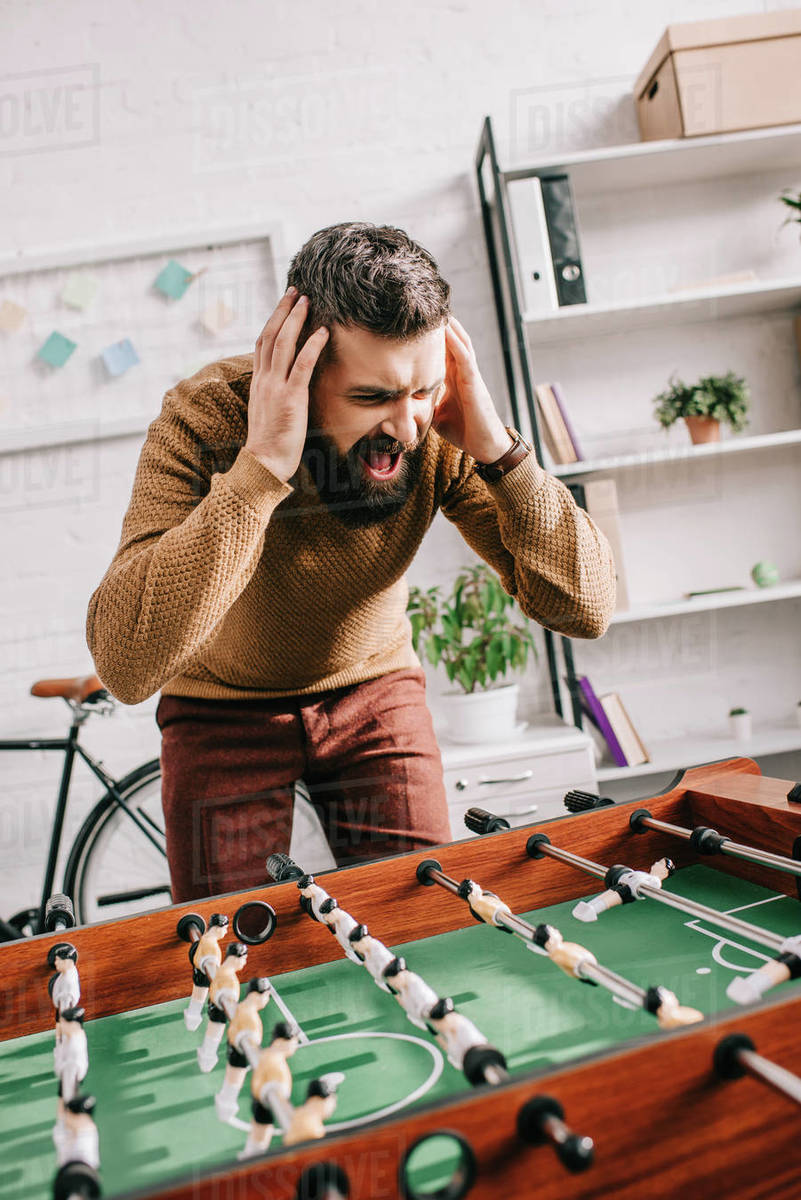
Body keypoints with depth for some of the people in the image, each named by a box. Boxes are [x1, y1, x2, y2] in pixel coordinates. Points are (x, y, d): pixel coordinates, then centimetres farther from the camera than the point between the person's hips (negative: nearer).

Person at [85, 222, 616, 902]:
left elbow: (587, 610, -23)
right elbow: (125, 666, -42)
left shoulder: (440, 437, -23)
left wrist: (496, 446, -35)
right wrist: (263, 464, -45)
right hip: (224, 704, -1)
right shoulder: (204, 419, -30)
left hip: (375, 687, 2)